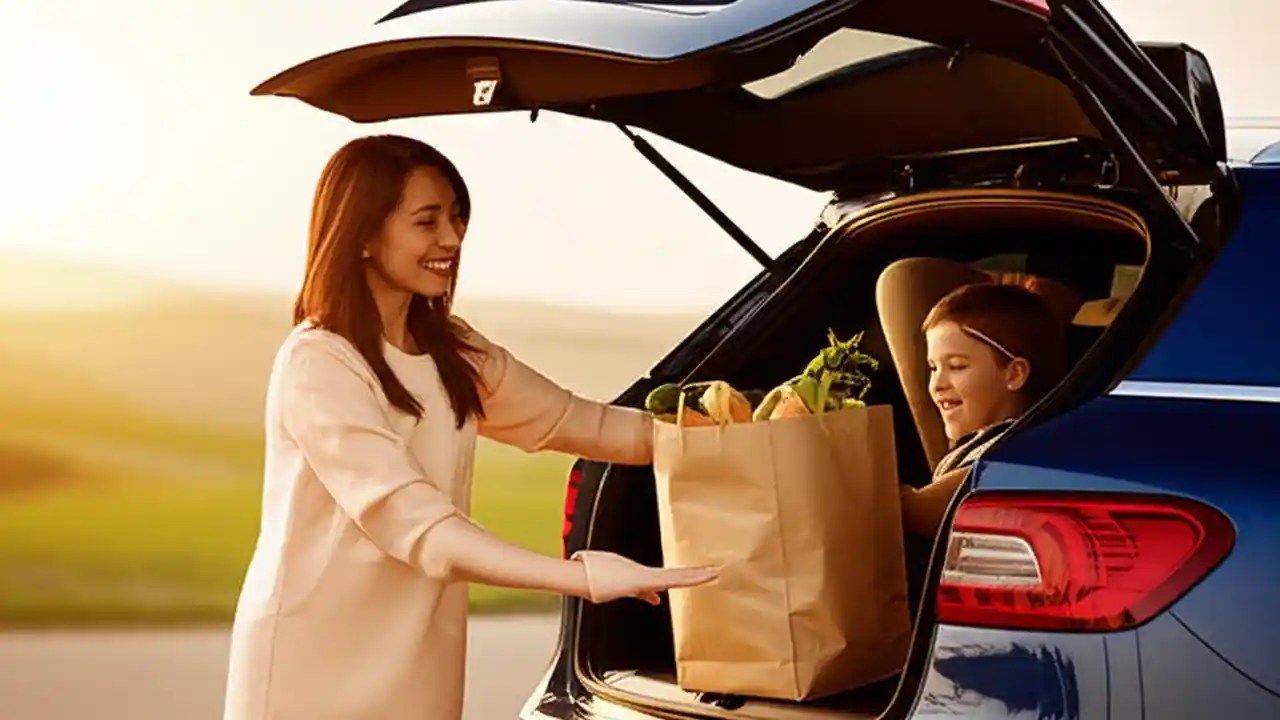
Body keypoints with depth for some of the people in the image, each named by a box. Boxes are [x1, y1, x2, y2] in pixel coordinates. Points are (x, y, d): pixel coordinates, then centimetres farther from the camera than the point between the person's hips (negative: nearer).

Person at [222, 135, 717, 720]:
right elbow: (411, 522, -25)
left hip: (418, 666, 6)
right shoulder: (317, 363, -17)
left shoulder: (452, 353, 7)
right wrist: (583, 577, -33)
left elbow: (577, 421, 11)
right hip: (316, 670, -6)